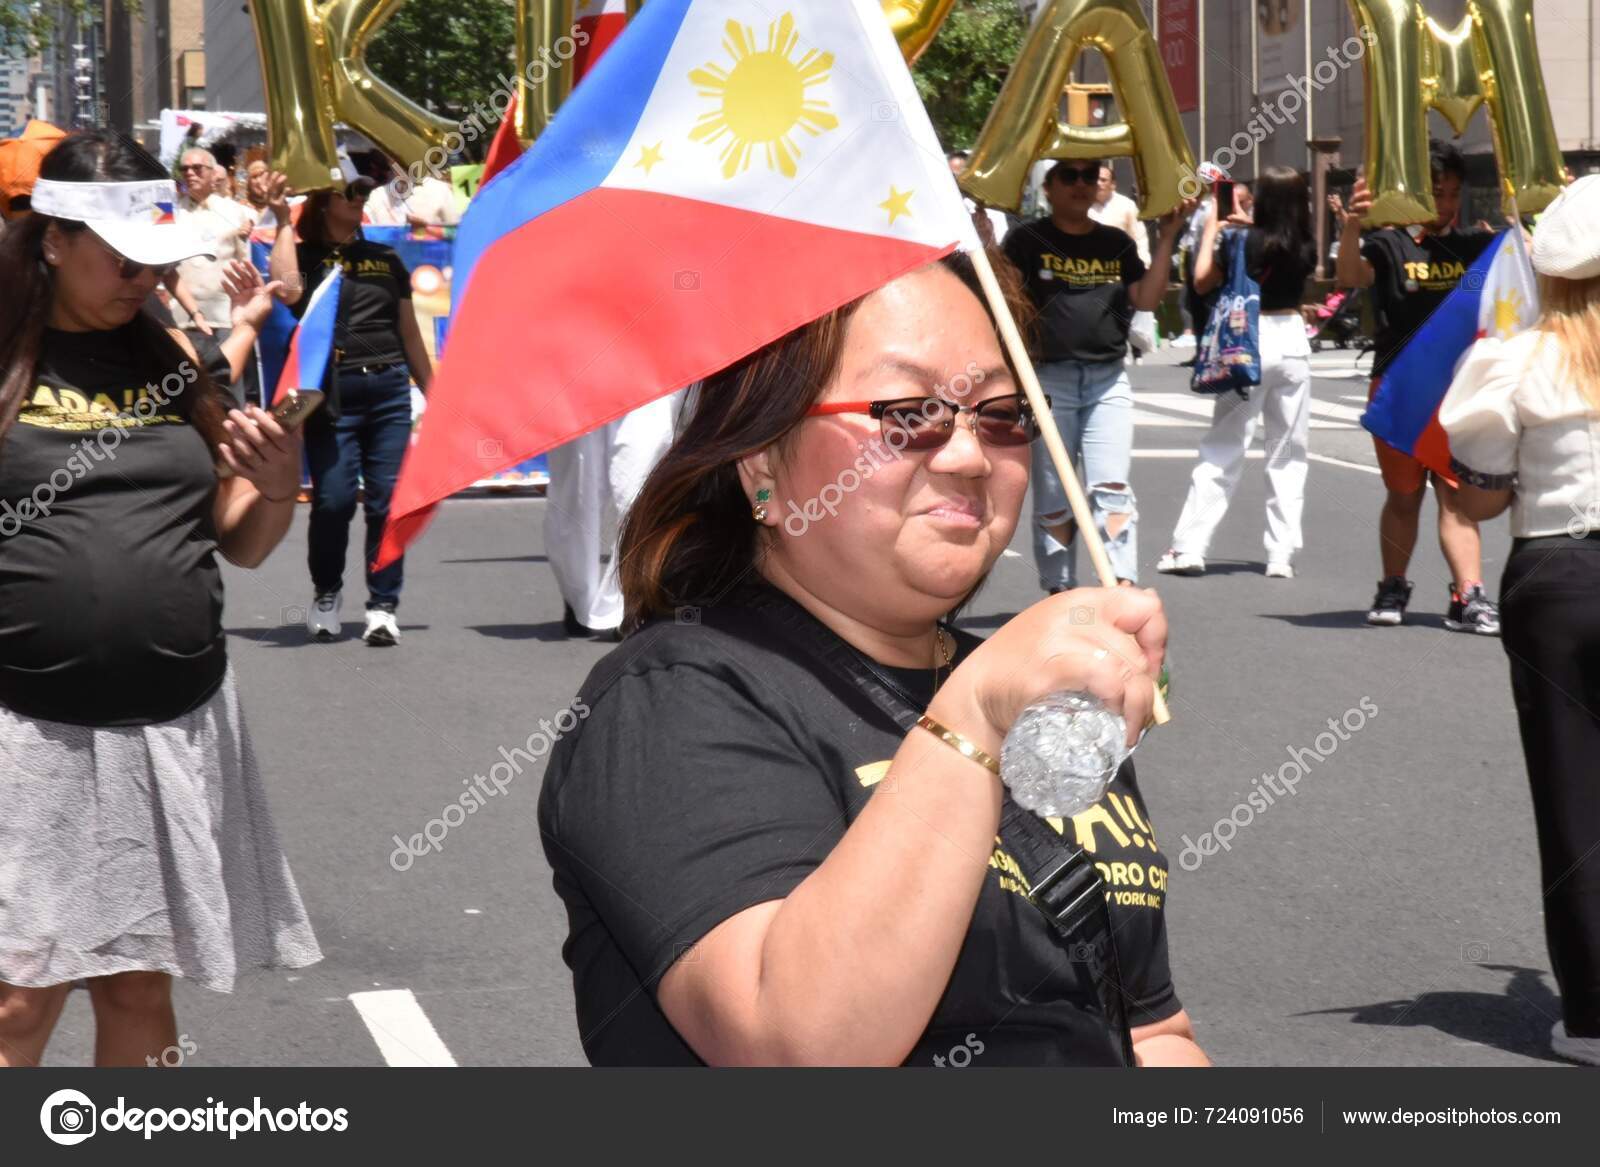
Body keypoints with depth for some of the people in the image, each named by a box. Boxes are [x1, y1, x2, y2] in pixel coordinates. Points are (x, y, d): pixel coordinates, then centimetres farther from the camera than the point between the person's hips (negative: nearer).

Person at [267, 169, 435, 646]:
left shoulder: (386, 259, 18)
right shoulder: (305, 255, 7)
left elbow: (409, 333, 21)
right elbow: (289, 290, -17)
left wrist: (433, 392, 18)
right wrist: (282, 221, -9)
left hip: (389, 387, 3)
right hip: (333, 390, -3)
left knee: (389, 499, -2)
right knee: (333, 498, -8)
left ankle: (383, 606, 5)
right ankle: (326, 592, 16)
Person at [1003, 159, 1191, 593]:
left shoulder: (1116, 243, 15)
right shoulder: (1028, 240, 4)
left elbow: (1145, 299, 6)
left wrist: (1166, 239, 0)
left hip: (1108, 379, 2)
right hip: (1049, 377, -2)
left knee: (1112, 487, -10)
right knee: (1052, 495, 1)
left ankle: (1123, 587, -16)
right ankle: (1060, 590, 8)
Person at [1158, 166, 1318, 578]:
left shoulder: (1241, 239, -9)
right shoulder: (1305, 247, 1)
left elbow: (1202, 282, 1)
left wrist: (1211, 228, 8)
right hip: (1293, 339, 3)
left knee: (1222, 450, 2)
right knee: (1288, 453, 8)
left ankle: (1189, 548, 0)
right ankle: (1282, 554, 6)